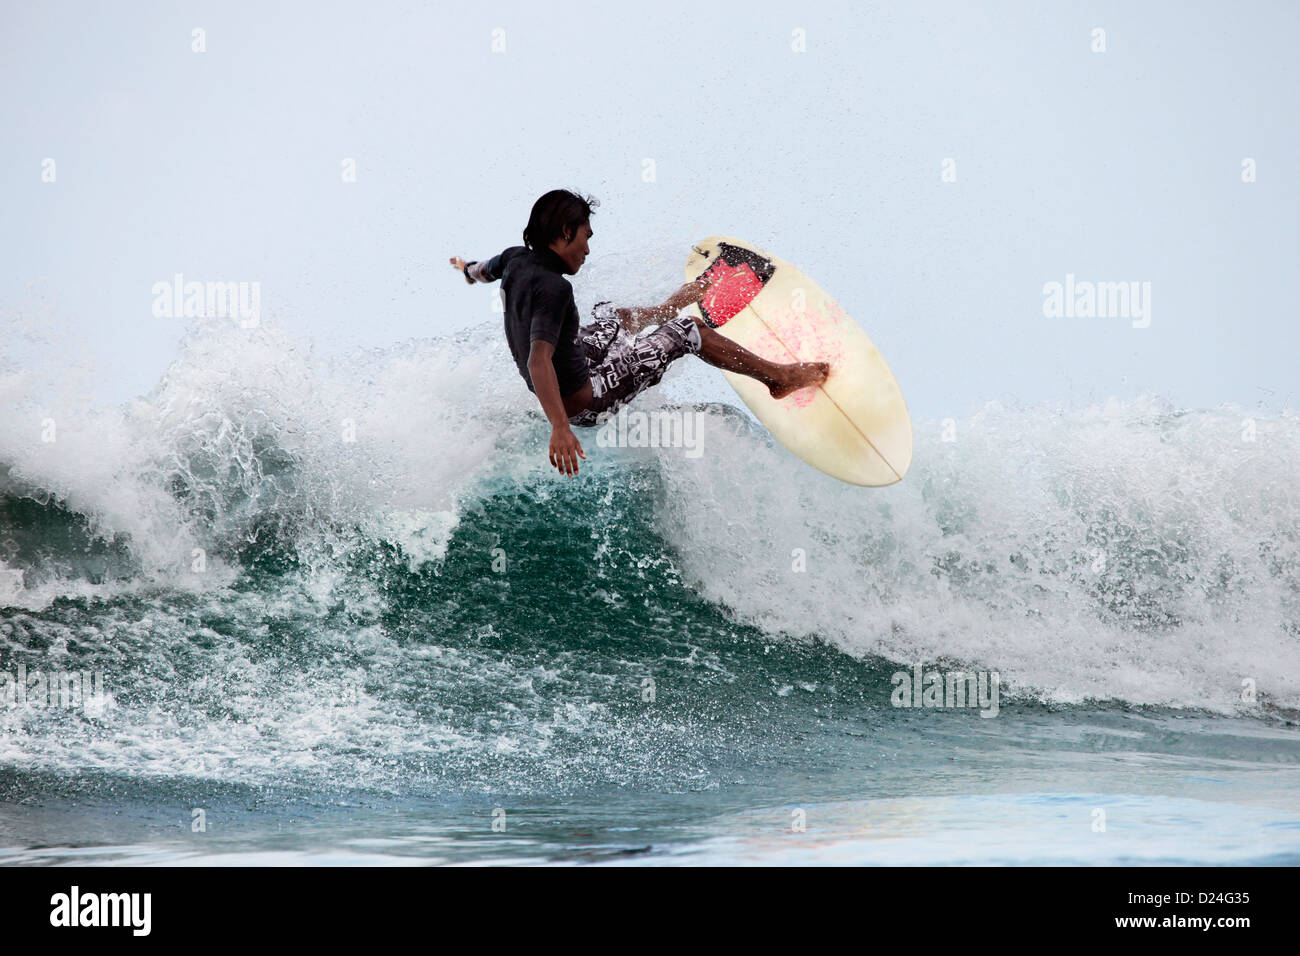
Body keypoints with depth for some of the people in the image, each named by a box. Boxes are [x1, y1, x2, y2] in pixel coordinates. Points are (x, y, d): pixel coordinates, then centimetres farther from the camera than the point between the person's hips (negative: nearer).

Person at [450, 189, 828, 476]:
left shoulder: (514, 260, -3)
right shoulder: (553, 288, -30)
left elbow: (480, 272, 22)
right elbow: (538, 360, -42)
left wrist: (468, 268, 47)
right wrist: (560, 429, -51)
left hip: (558, 380, 9)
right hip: (584, 402, -9)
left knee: (611, 316, 32)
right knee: (689, 331, 2)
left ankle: (665, 310, 66)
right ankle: (778, 376, 18)